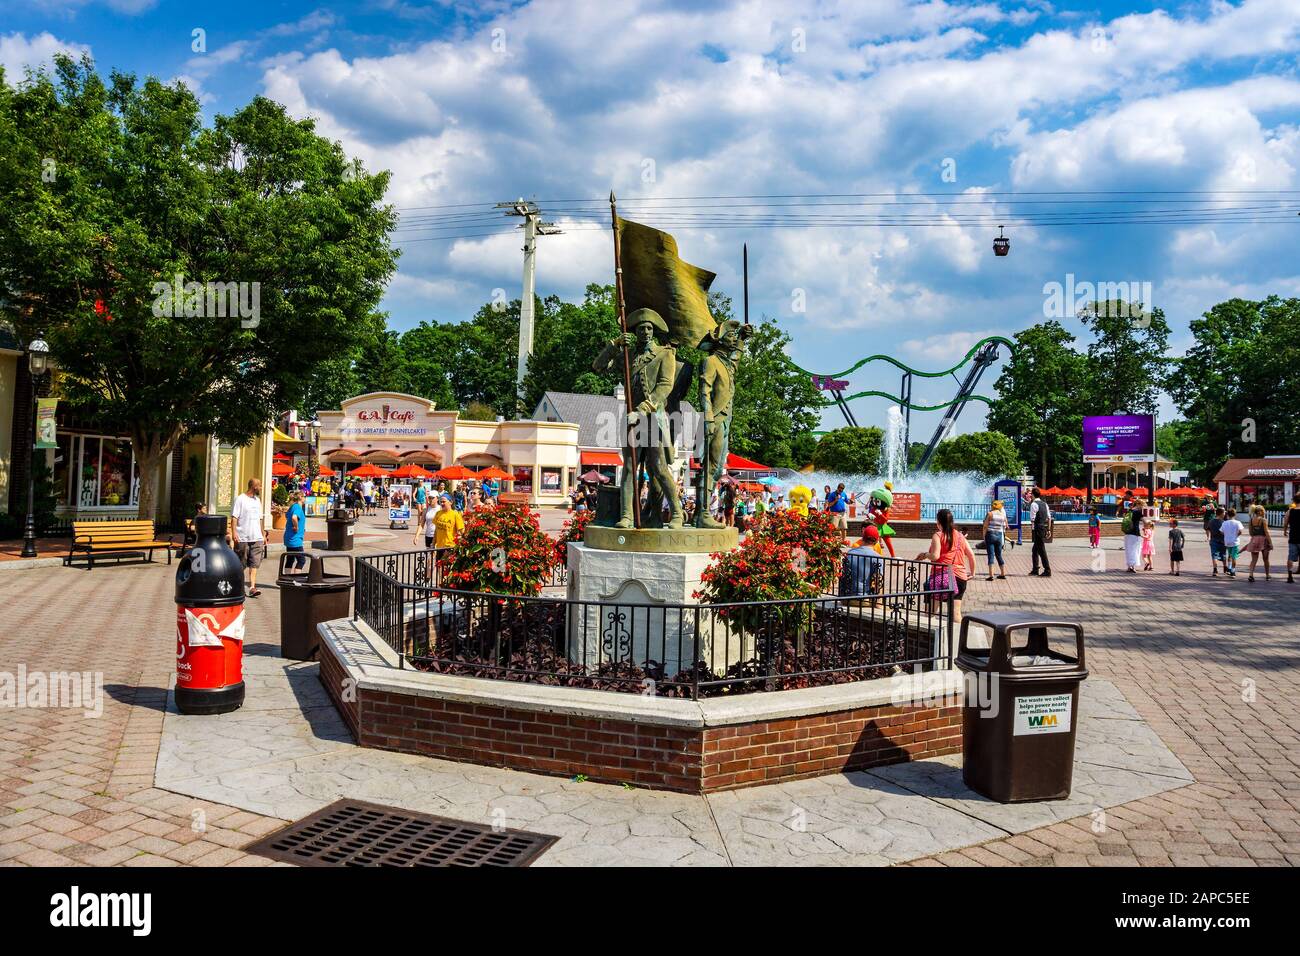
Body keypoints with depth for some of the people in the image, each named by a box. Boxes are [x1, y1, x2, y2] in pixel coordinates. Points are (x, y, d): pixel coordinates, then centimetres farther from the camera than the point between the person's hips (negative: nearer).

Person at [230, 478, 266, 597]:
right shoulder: (240, 499, -5)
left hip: (257, 538, 6)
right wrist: (234, 532, -20)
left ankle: (252, 587, -7)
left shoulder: (257, 501, 17)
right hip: (243, 538, -6)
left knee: (254, 564, -3)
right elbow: (234, 517, -10)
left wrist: (263, 535, 21)